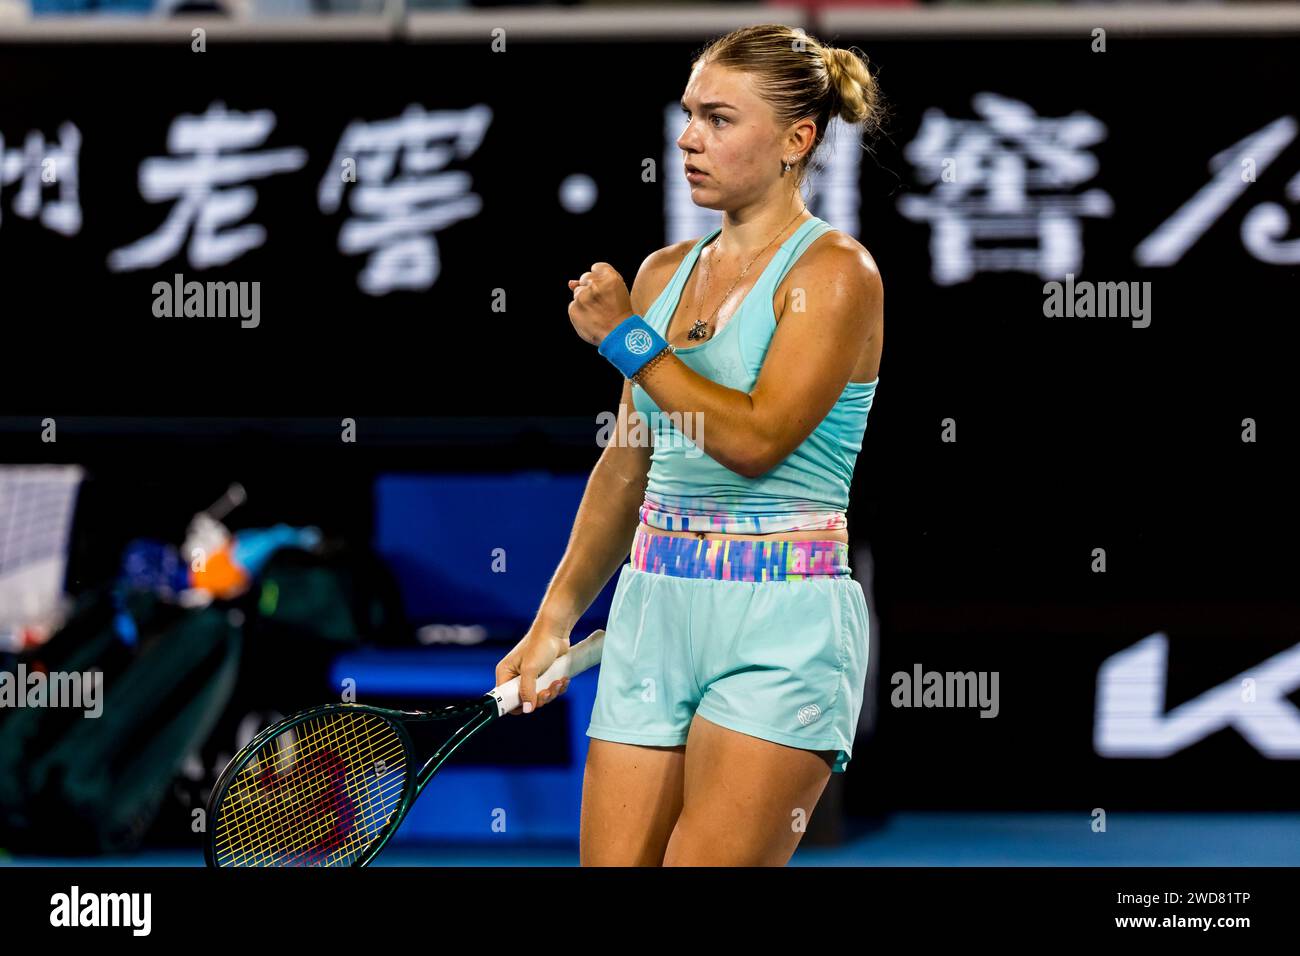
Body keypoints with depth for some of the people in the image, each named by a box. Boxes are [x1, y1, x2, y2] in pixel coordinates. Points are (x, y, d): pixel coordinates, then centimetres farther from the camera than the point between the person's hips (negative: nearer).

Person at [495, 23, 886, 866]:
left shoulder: (835, 273, -7)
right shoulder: (663, 273, 14)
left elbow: (756, 437, -19)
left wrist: (627, 338, -11)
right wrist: (555, 618, 17)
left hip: (781, 626, -7)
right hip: (651, 609, 7)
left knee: (705, 863, -15)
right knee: (612, 865, 0)